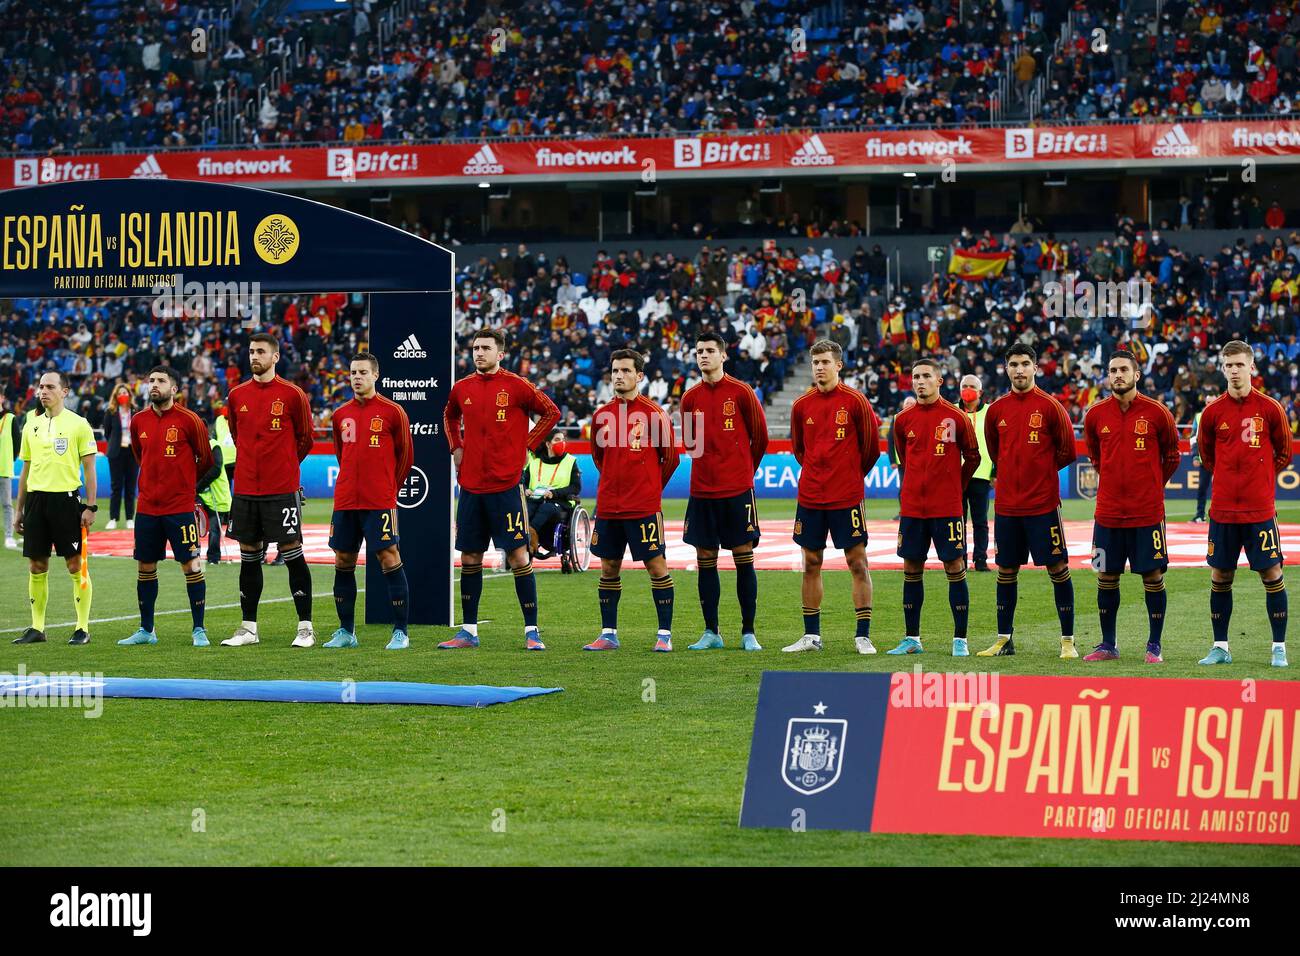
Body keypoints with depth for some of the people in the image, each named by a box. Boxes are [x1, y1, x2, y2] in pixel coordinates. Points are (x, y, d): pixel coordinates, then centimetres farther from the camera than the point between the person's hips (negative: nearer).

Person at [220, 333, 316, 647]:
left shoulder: (292, 394, -4)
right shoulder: (237, 395, 8)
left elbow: (305, 438, 5)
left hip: (282, 489, -4)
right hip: (245, 488, 4)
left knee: (292, 553, -3)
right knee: (249, 556, 8)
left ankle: (305, 627, 1)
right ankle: (248, 628, 15)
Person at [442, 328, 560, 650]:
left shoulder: (516, 386, -5)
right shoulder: (462, 388, 8)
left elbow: (551, 413, 3)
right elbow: (450, 416, 28)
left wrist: (527, 446, -2)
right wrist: (456, 448, 14)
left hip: (505, 484, -4)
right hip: (470, 486, 4)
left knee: (518, 555, -5)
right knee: (469, 558, 7)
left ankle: (532, 631, -1)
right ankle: (469, 631, 15)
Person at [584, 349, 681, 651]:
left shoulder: (653, 413, -6)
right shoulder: (602, 415, 7)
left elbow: (670, 457, 1)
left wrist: (650, 487, 8)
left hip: (645, 507, -5)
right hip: (608, 506, 5)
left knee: (656, 566, -3)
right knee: (608, 568, 8)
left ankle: (665, 634, 2)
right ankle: (608, 634, 15)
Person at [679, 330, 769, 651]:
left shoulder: (741, 392, -3)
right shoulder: (690, 398, 7)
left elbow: (760, 437, 5)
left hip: (737, 491, -4)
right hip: (702, 491, 4)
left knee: (744, 559, -1)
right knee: (705, 561, 5)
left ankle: (748, 633, 4)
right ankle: (711, 632, 12)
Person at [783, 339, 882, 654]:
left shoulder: (855, 401, -5)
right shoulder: (801, 405, 5)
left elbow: (871, 445, 4)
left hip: (847, 498, -4)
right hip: (810, 496, 4)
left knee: (857, 563, -2)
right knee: (811, 564, 8)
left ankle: (863, 636, 1)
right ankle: (811, 636, 16)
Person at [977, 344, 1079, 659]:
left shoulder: (1050, 406, -5)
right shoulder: (997, 409, 6)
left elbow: (1067, 451, 1)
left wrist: (1041, 470, 8)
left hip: (1043, 503, -4)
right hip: (1006, 505, 4)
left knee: (1058, 568, -2)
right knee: (1006, 571, 9)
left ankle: (1068, 640, 4)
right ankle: (1004, 640, 18)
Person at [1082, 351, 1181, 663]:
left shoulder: (1156, 413, -4)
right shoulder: (1095, 414, 3)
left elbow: (1171, 456, 9)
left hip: (1147, 511, -3)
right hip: (1108, 511, 3)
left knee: (1153, 576, 1)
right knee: (1106, 577, 7)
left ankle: (1154, 646, 9)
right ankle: (1108, 645, 17)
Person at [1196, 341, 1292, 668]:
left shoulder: (1270, 408, -2)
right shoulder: (1213, 411, 2)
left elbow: (1285, 452, 9)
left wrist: (1261, 478, 5)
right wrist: (1230, 477, 11)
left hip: (1260, 509, -2)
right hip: (1223, 508, 2)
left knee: (1271, 573, -2)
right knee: (1220, 576, 6)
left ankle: (1279, 648, 6)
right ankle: (1220, 647, 15)